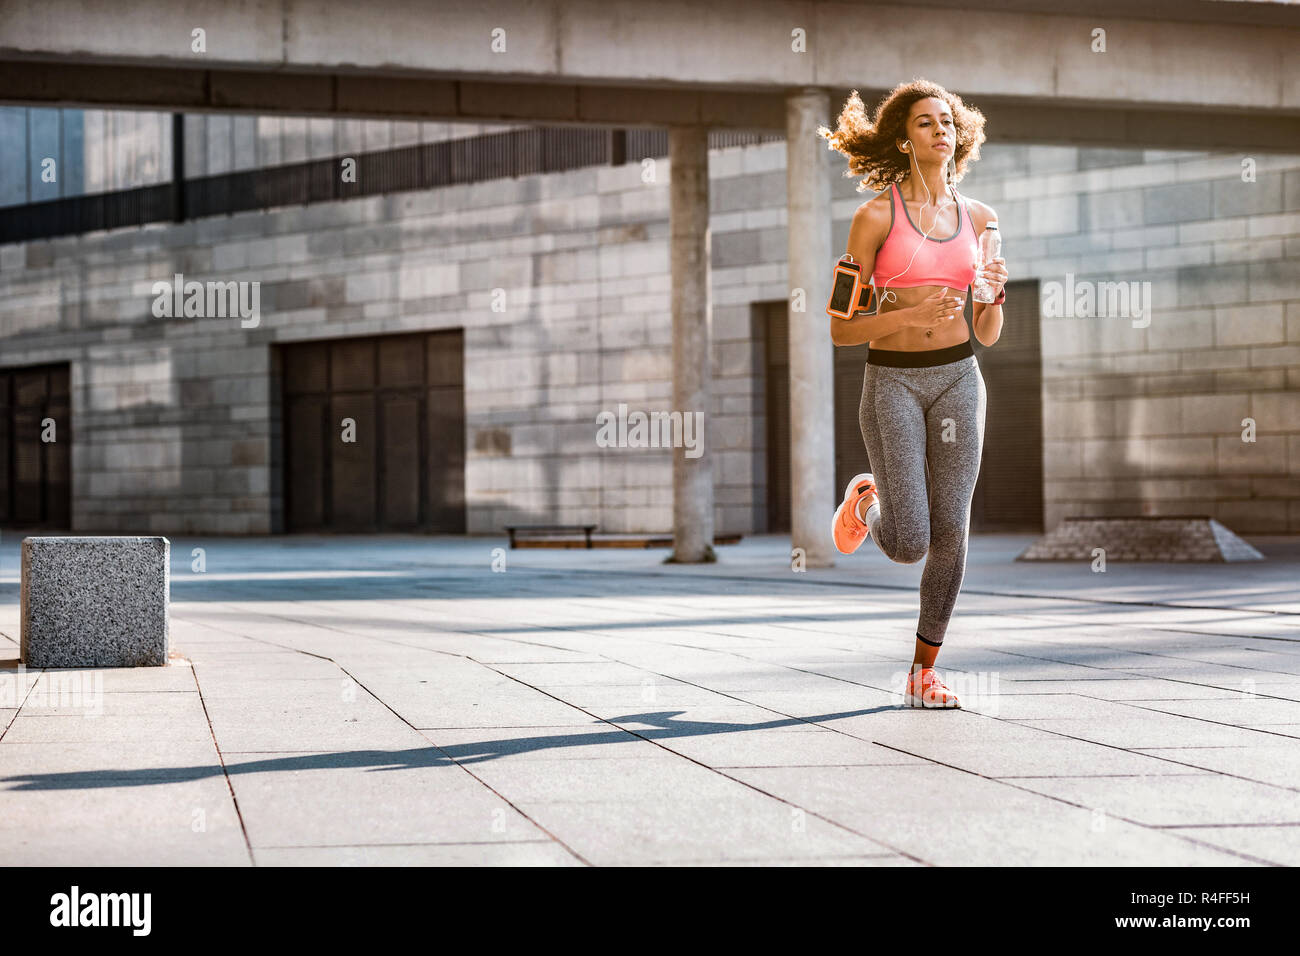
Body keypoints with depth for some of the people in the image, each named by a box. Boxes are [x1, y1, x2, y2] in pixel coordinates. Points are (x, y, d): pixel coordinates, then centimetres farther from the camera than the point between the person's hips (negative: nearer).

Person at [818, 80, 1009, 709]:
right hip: (891, 381, -3)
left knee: (950, 533, -2)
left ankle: (923, 673, 12)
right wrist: (911, 315, -20)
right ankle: (866, 501, 27)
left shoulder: (976, 218, 7)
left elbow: (988, 335, 11)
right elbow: (841, 329, -6)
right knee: (909, 544, -9)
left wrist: (995, 292, -10)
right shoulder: (876, 216, -5)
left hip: (958, 380, 3)